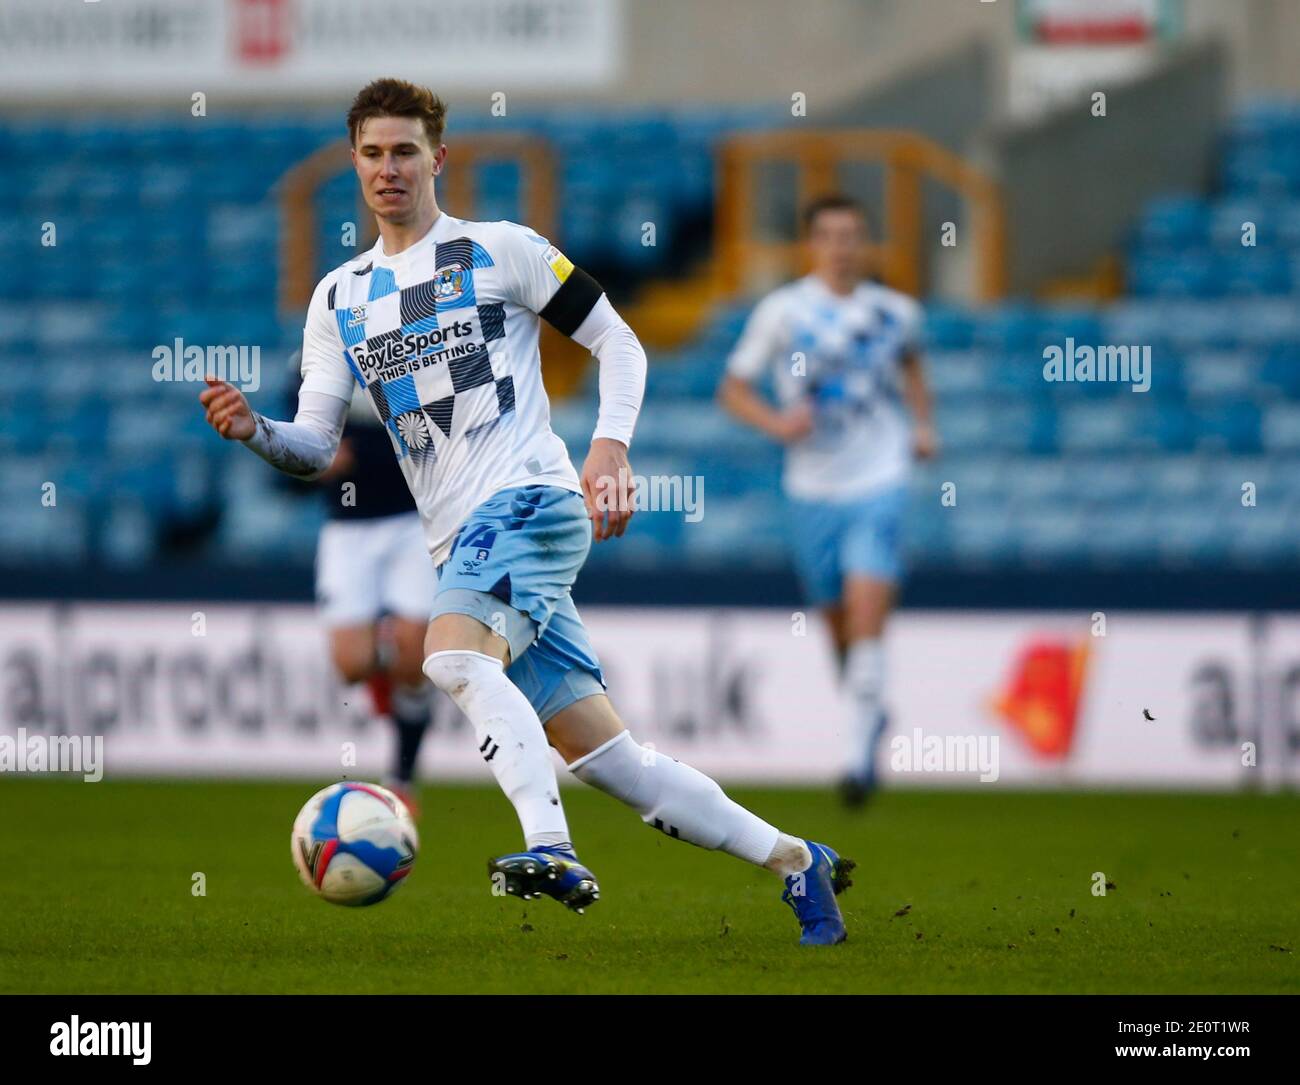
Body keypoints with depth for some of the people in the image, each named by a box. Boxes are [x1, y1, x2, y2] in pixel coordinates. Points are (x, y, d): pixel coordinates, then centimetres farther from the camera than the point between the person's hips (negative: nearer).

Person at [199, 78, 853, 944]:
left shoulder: (499, 250, 3)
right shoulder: (339, 298, 17)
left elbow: (619, 343, 4)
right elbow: (316, 445, 13)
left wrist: (611, 445, -12)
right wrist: (254, 431, -9)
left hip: (529, 500, -6)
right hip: (465, 542, 6)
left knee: (455, 654, -34)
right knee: (603, 755, 3)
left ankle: (553, 852, -44)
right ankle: (796, 861, 13)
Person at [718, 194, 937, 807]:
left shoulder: (895, 312, 5)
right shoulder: (781, 311, -2)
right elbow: (732, 389, 1)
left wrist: (923, 423, 11)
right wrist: (777, 422, -17)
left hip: (878, 484, -1)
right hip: (812, 490, 1)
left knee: (867, 614, -17)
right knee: (837, 622, 9)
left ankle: (860, 756, -17)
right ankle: (869, 712, 38)